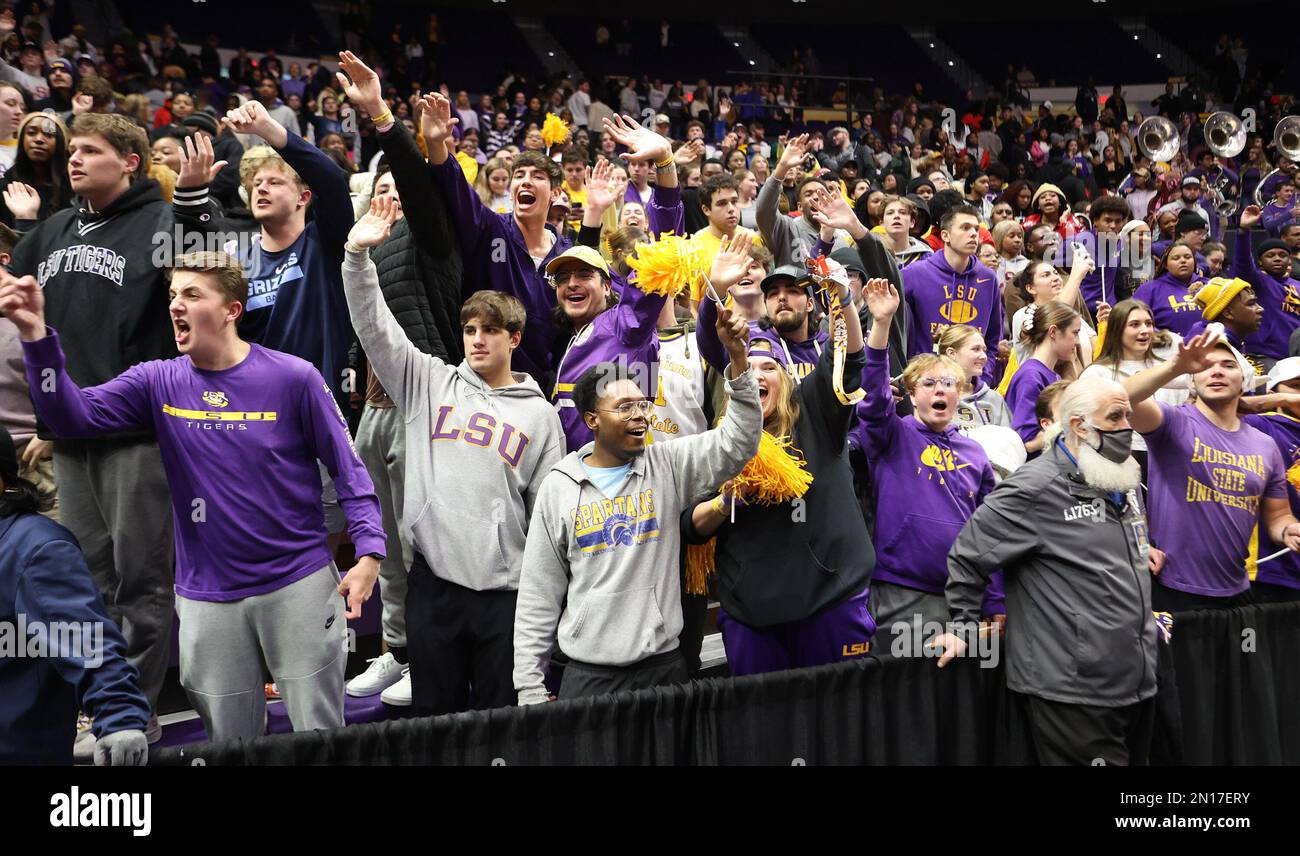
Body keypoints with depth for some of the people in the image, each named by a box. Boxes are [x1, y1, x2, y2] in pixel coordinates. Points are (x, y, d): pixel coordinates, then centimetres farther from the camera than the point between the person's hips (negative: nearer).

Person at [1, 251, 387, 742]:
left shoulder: (293, 378, -8)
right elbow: (75, 416, -11)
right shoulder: (159, 383, 2)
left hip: (299, 584, -3)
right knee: (230, 744, 15)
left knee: (321, 735, 5)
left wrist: (369, 552, -14)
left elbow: (347, 468, -5)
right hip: (207, 597, 4)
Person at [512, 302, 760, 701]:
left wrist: (737, 356, -21)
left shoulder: (668, 465, 1)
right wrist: (530, 690, 1)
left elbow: (738, 440, -10)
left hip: (665, 665, 1)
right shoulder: (559, 488, 0)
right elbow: (538, 597, 4)